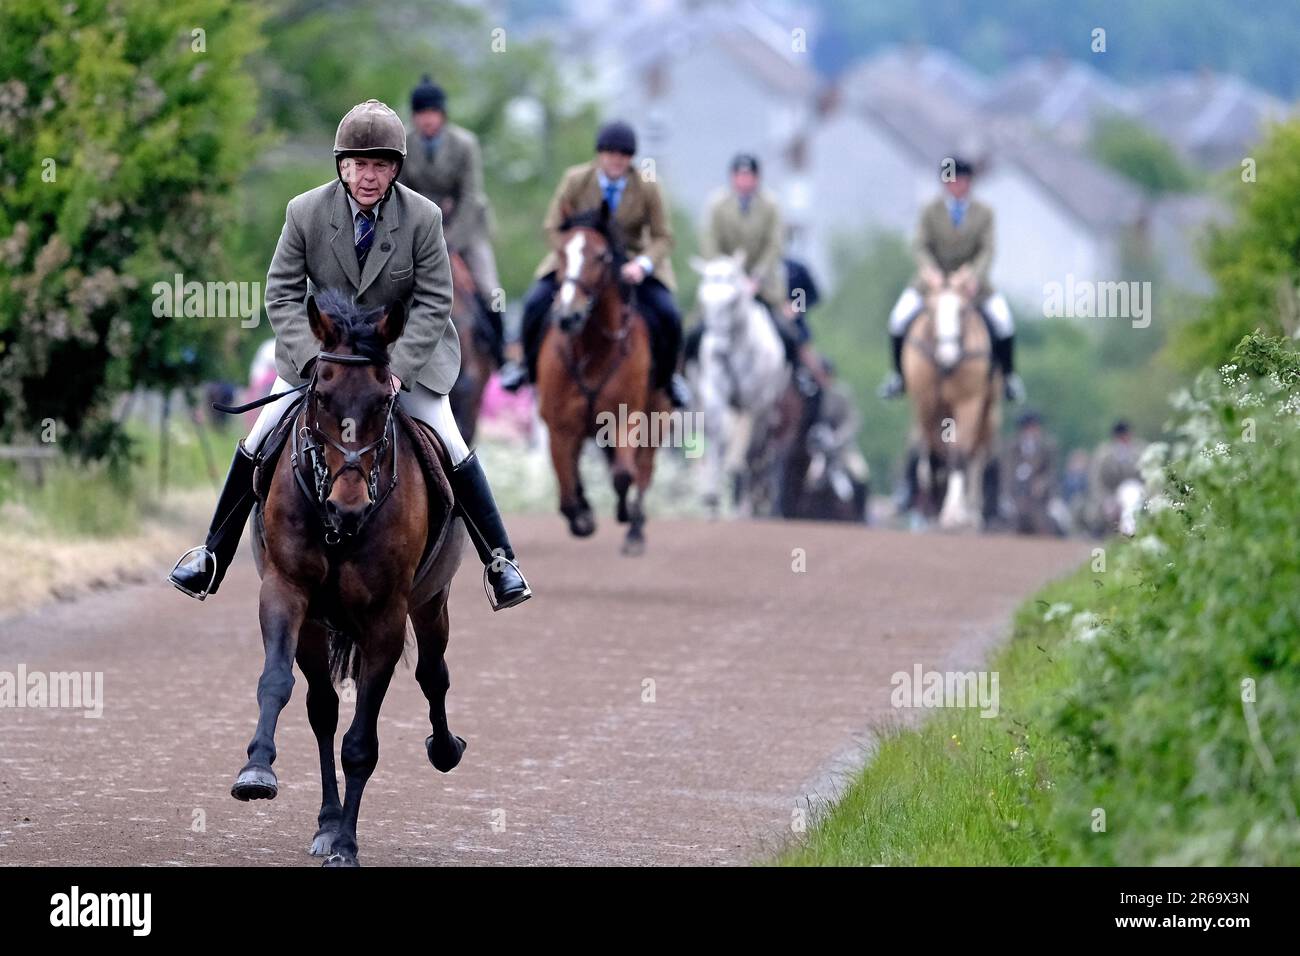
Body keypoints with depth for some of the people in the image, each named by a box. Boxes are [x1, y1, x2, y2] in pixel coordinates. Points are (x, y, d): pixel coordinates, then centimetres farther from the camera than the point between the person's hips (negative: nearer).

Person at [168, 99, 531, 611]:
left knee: (450, 446, -7)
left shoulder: (423, 217, -19)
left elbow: (434, 302, -16)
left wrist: (396, 369, -27)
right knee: (260, 442, -1)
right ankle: (213, 557, 12)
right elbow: (281, 293, -13)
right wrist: (316, 359, -27)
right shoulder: (305, 212, -17)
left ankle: (500, 561, 6)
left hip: (405, 351, -1)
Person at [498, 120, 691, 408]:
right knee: (536, 304, -21)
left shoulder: (647, 188, -12)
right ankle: (529, 364, 9)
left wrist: (642, 265, -26)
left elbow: (663, 237, -6)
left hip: (631, 263, 0)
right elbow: (552, 228, -7)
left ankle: (666, 377, 11)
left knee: (668, 317, -19)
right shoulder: (575, 180, -12)